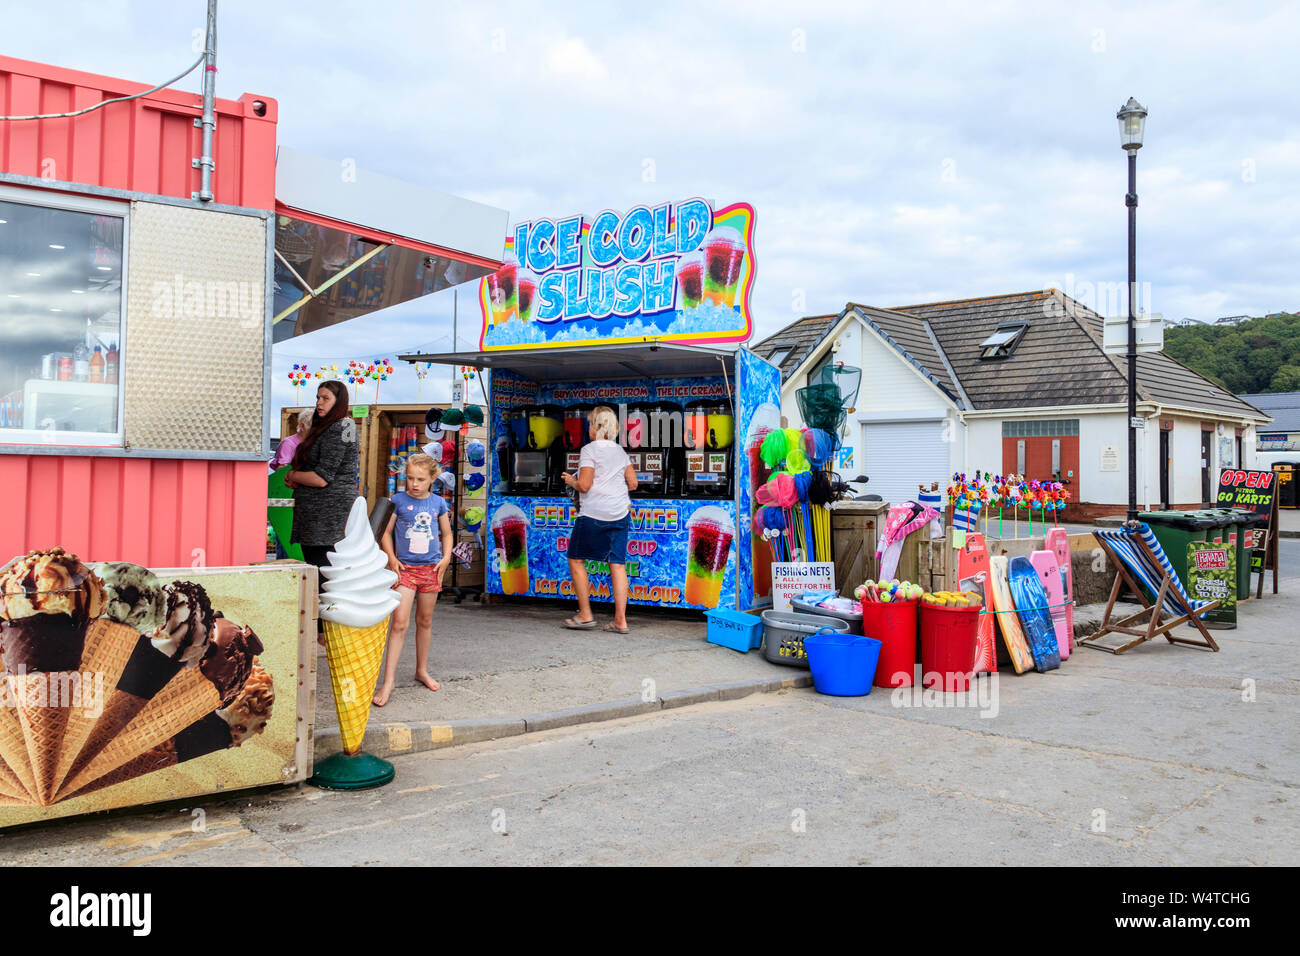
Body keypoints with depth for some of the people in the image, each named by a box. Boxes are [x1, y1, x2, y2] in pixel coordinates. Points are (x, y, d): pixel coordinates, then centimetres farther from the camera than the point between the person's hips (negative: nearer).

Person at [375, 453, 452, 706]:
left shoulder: (438, 503, 5)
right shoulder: (399, 500, -2)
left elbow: (447, 533, 16)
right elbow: (386, 533, 3)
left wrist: (446, 557, 1)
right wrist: (391, 559, -8)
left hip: (431, 568, 3)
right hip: (405, 568, -3)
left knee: (425, 621, 14)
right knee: (399, 622, -11)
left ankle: (422, 671, 31)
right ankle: (388, 681, -9)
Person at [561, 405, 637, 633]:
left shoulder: (589, 450, -8)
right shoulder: (620, 451, 11)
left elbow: (584, 485, -15)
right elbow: (633, 483, 11)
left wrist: (571, 481, 4)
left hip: (593, 514, -6)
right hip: (620, 514, 6)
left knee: (576, 559, 9)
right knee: (618, 564, 4)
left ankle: (585, 615, 8)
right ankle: (620, 620, 2)